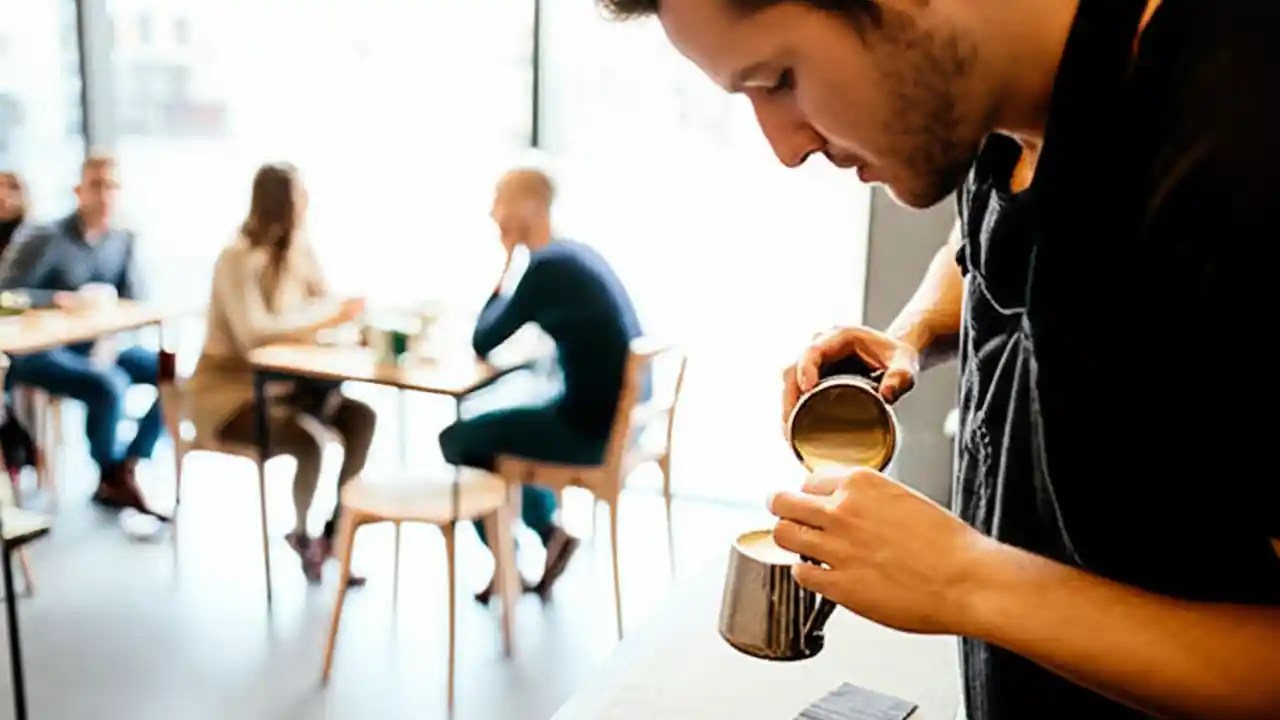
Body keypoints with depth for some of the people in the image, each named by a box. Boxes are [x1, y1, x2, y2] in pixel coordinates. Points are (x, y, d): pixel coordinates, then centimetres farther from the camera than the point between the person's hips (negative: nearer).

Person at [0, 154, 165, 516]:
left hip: (98, 346, 6)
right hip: (40, 351, -6)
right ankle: (111, 479, -8)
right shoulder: (45, 239, -13)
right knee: (110, 385, -32)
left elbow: (134, 305, 1)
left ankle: (128, 468, -6)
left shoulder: (124, 242, 3)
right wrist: (58, 298, -27)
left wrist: (110, 341, -16)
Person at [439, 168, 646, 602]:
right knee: (489, 426, 27)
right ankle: (548, 532, 24)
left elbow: (483, 344, -12)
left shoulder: (546, 267, -19)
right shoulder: (574, 255, 9)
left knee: (457, 438, 8)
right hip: (616, 416, 9)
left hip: (590, 428, -9)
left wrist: (504, 264, -6)